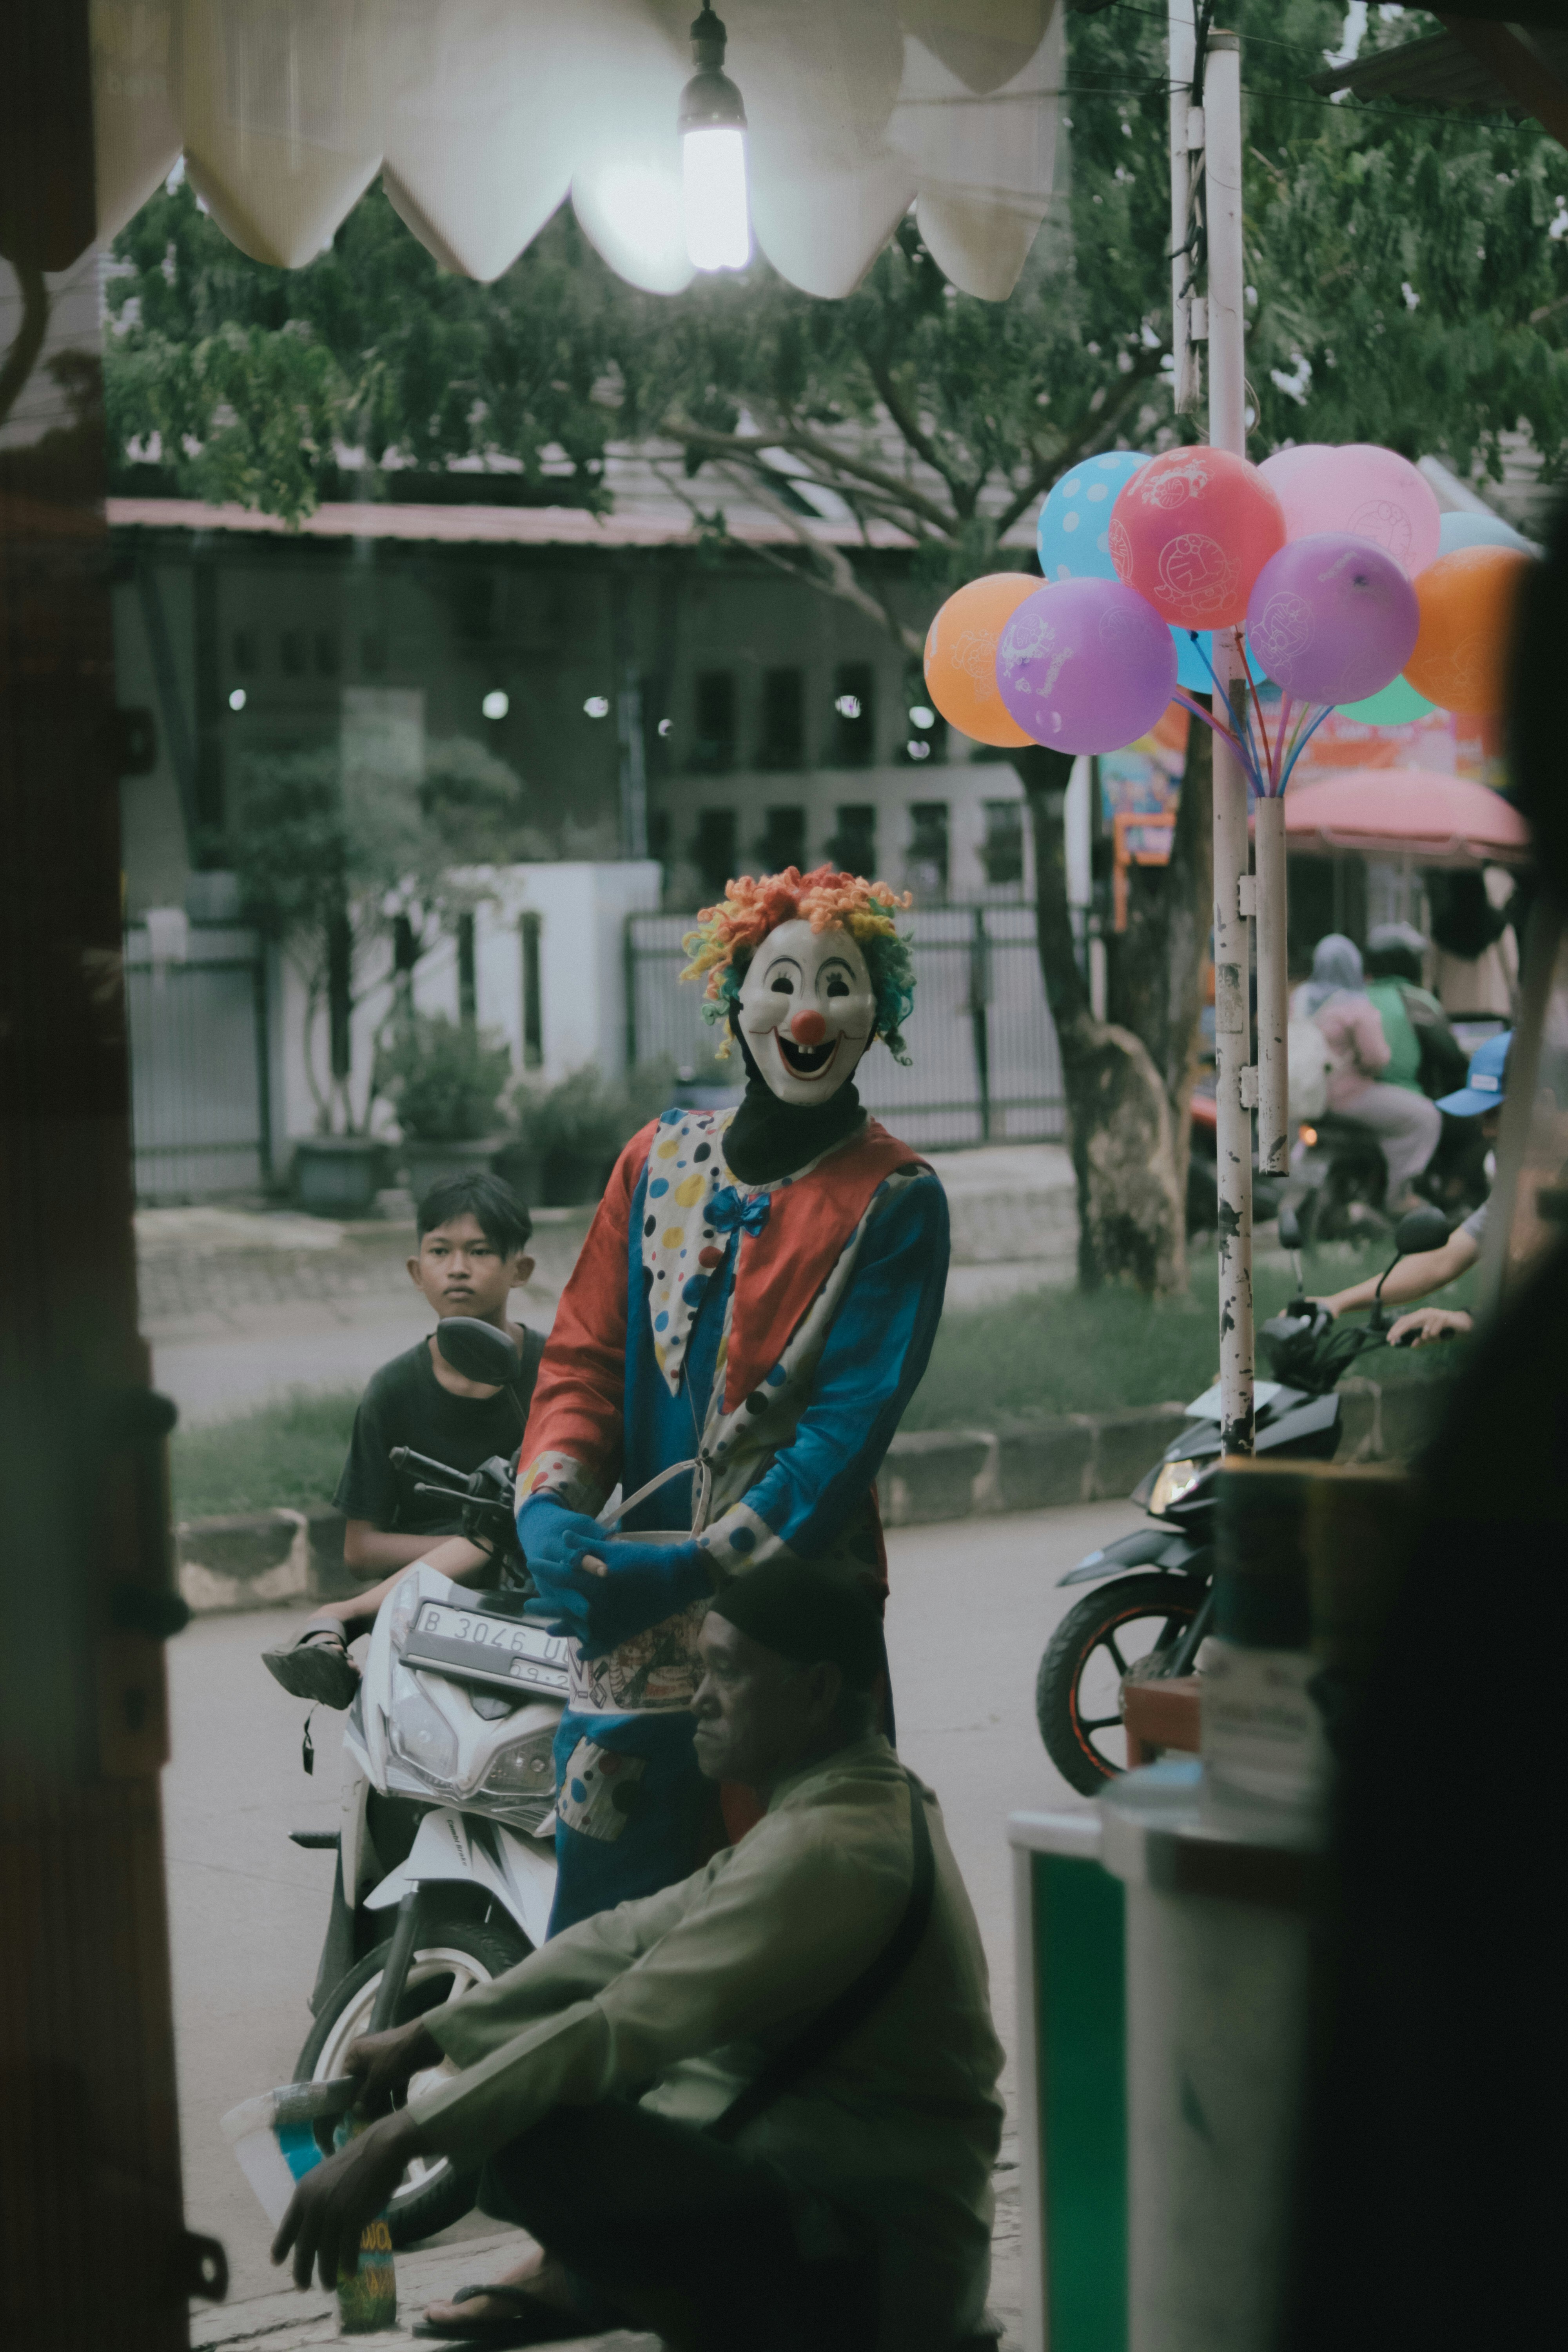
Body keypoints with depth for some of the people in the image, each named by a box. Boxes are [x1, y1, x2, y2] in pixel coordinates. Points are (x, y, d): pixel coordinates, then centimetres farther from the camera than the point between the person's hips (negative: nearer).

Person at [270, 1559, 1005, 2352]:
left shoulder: (828, 1851, -23)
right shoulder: (864, 1802, 10)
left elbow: (633, 2023, -28)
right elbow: (632, 1938, 11)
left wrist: (395, 2143, -27)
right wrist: (426, 2038, 9)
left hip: (873, 2280, -10)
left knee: (534, 2143, -28)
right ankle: (581, 2277, 17)